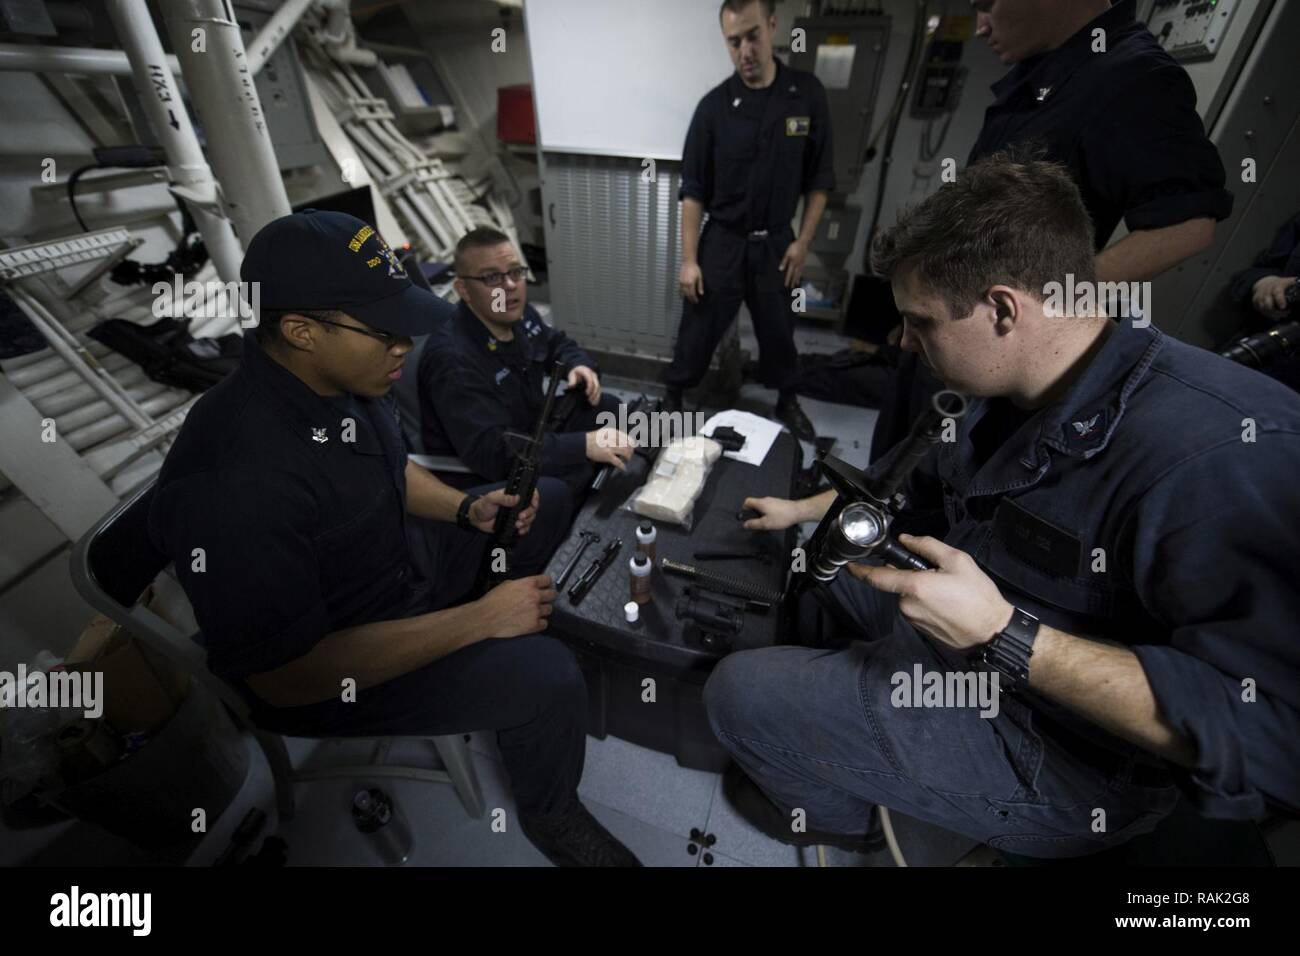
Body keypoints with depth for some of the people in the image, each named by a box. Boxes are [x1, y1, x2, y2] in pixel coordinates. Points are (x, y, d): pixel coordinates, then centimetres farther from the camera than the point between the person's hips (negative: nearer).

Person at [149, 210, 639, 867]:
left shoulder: (343, 377, -11)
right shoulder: (235, 481, -35)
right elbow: (288, 676, -30)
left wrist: (468, 509, -9)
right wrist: (479, 618, -29)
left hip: (404, 554, 8)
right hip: (319, 672, -8)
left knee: (550, 502, 12)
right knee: (547, 677, -24)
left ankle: (515, 644, 31)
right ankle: (550, 815, 10)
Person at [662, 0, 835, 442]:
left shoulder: (808, 93, -4)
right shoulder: (714, 106, -8)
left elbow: (819, 180, 2)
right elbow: (693, 191, -6)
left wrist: (802, 242, -3)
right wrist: (688, 260, -10)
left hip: (776, 242, 2)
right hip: (723, 241, -1)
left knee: (778, 330, 14)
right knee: (698, 330, 6)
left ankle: (787, 401, 35)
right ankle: (673, 395, 27)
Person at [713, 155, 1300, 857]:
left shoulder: (1230, 451, -32)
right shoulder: (1016, 395, -4)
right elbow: (919, 482, 12)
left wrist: (1002, 634, -35)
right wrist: (806, 509, 14)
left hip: (1049, 749, -8)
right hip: (962, 635, 8)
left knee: (737, 692, -9)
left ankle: (830, 812, 23)